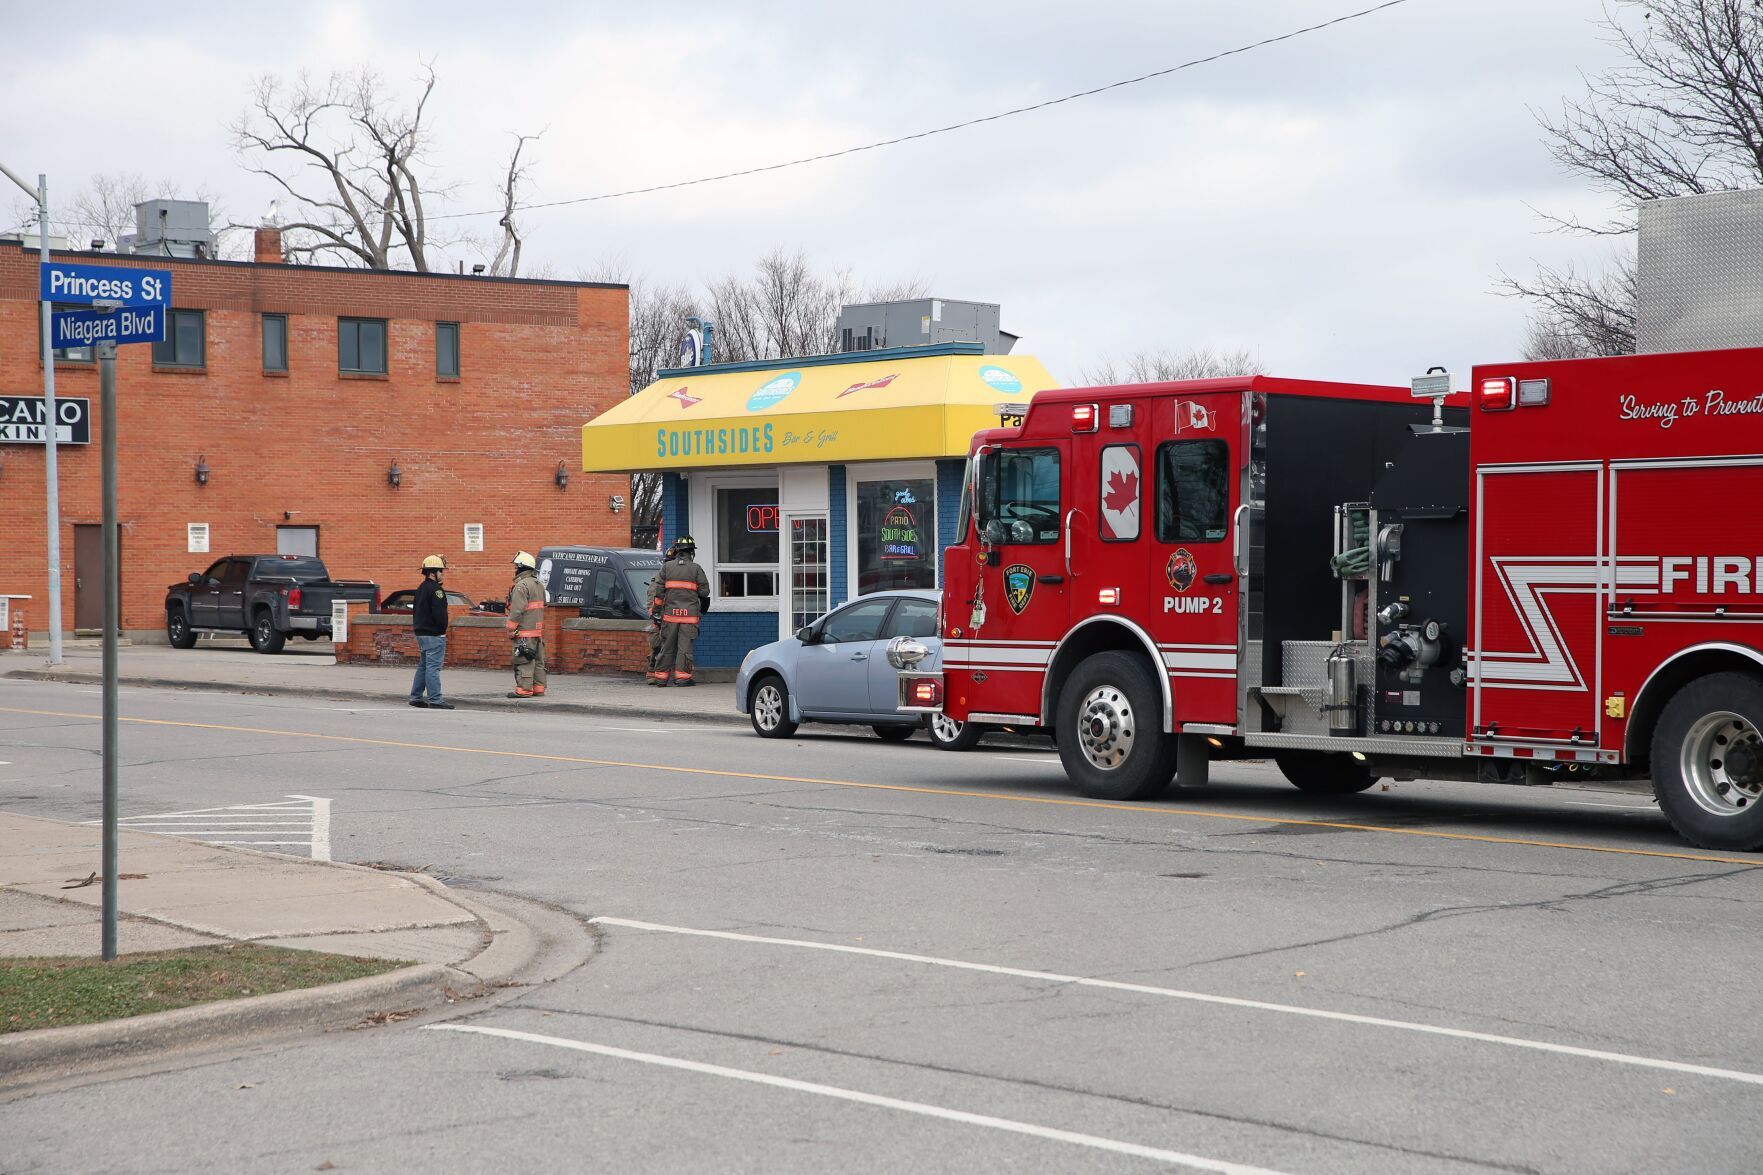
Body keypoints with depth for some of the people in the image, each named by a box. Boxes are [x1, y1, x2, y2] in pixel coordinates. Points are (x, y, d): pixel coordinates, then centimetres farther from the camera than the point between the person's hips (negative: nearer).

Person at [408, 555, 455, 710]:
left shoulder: (421, 588, 16)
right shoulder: (435, 589, -15)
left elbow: (415, 611, 21)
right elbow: (439, 613, -21)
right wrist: (442, 629, -10)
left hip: (421, 633, 10)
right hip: (434, 634, -10)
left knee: (423, 666, 15)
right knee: (433, 667, -10)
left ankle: (415, 697, 18)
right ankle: (435, 700, -11)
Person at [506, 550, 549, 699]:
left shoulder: (522, 585, -14)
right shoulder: (539, 585, 16)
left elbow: (517, 610, -18)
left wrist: (510, 630, -11)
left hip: (525, 632, -9)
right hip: (538, 631, 9)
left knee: (524, 661, -8)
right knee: (538, 660, 11)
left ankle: (524, 689, -10)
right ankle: (539, 688, 14)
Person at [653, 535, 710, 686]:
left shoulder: (667, 567, 4)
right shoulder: (696, 568, 0)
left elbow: (659, 590, 3)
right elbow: (705, 591, -2)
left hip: (670, 612, 2)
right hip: (689, 612, -2)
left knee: (667, 645, 7)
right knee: (685, 645, 0)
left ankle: (662, 677, 10)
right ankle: (682, 676, -3)